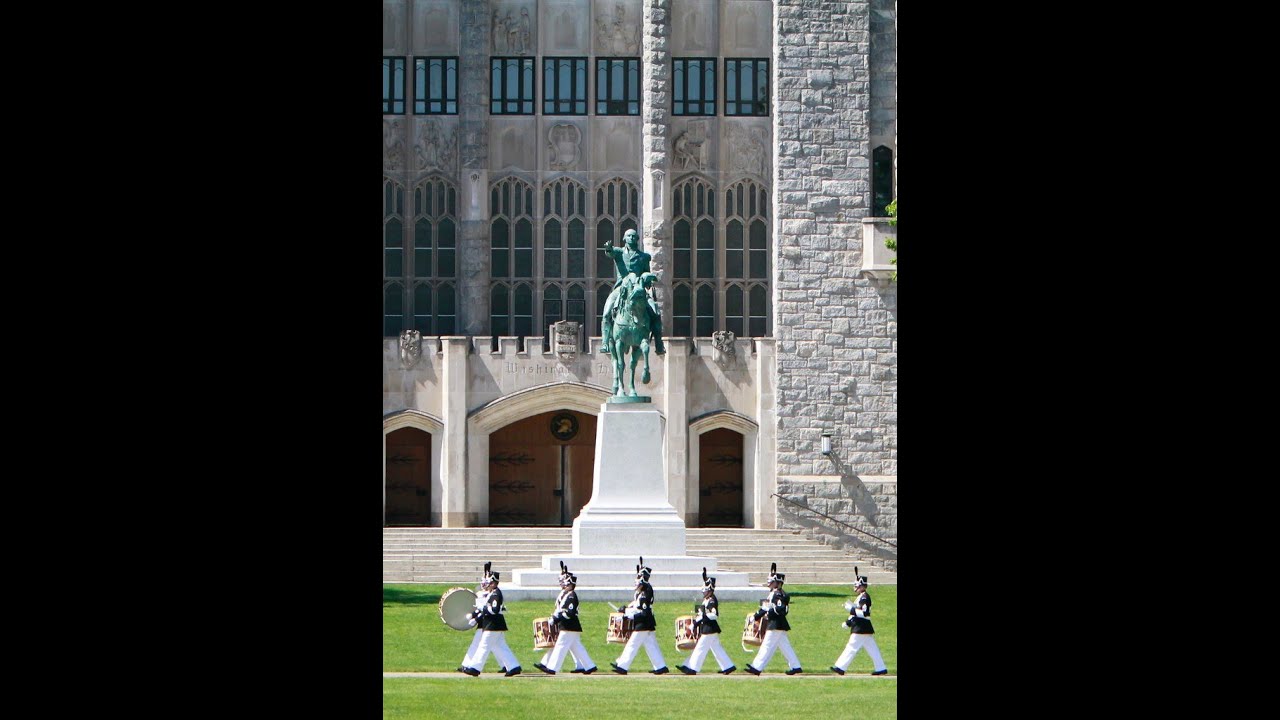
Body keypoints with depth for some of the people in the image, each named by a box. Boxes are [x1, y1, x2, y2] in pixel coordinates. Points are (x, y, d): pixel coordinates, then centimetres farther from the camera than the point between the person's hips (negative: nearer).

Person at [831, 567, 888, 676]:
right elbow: (857, 612, 23)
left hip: (861, 629, -11)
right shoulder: (860, 597, 17)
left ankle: (841, 667, -12)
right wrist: (848, 623, 14)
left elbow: (865, 613, -24)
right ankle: (881, 668, 13)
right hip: (862, 628, 11)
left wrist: (851, 609, -21)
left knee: (852, 647, -10)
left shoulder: (864, 598, -15)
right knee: (872, 648, 11)